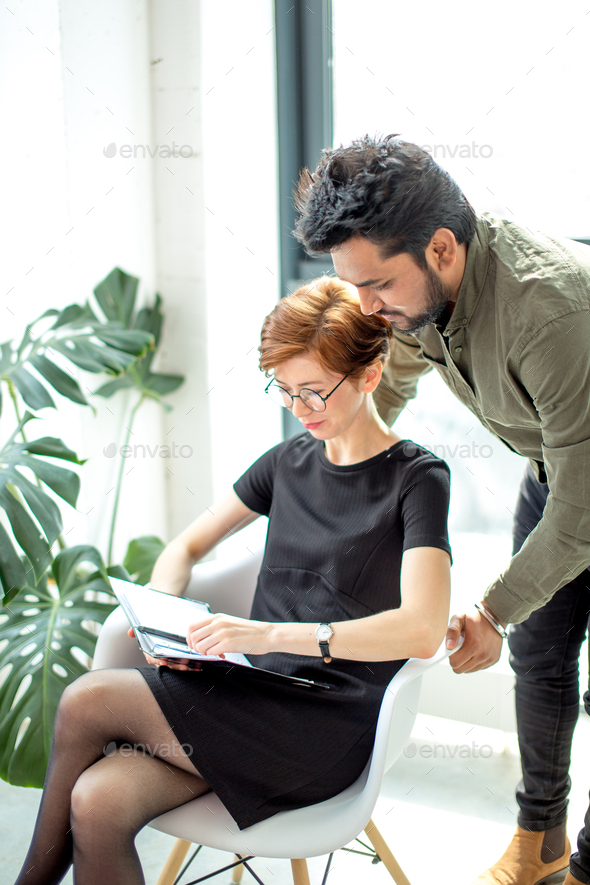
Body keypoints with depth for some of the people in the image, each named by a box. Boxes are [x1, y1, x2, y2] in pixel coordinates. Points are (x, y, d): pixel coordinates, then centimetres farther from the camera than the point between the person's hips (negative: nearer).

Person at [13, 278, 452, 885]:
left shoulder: (417, 478, -4)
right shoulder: (290, 460, 15)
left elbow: (422, 630, -19)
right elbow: (187, 546, 22)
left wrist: (273, 634, -28)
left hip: (326, 727, -5)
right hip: (253, 696, 5)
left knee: (87, 702, -18)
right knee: (97, 803, -24)